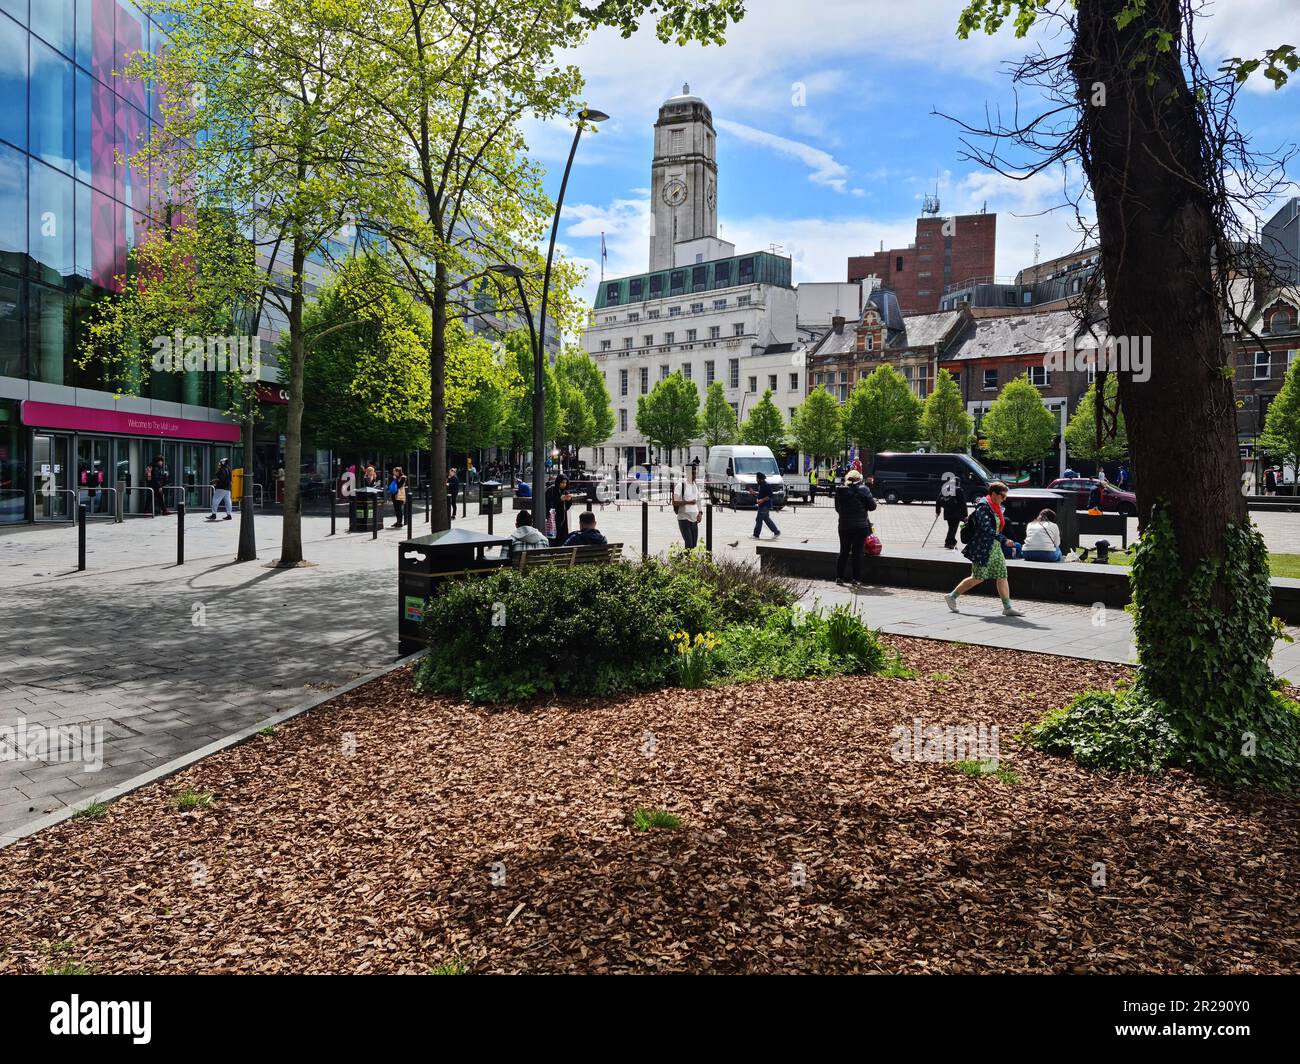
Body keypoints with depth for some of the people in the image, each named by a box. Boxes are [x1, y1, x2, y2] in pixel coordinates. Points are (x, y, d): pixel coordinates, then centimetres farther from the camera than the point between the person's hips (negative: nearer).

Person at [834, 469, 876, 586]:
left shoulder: (840, 490, 1)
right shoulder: (863, 489, -9)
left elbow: (837, 508, 8)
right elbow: (872, 506, -6)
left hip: (844, 526, 3)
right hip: (860, 527, -3)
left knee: (844, 552, 13)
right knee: (857, 552, 5)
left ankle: (839, 577, 15)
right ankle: (856, 579, 6)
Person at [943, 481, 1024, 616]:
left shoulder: (996, 507, 12)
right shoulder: (983, 507, -17)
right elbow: (987, 529, -27)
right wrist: (1004, 540, -30)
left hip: (995, 548, 9)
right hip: (982, 549, -9)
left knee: (1002, 576, 4)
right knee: (977, 578, -1)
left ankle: (1007, 607, 7)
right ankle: (951, 596, 12)